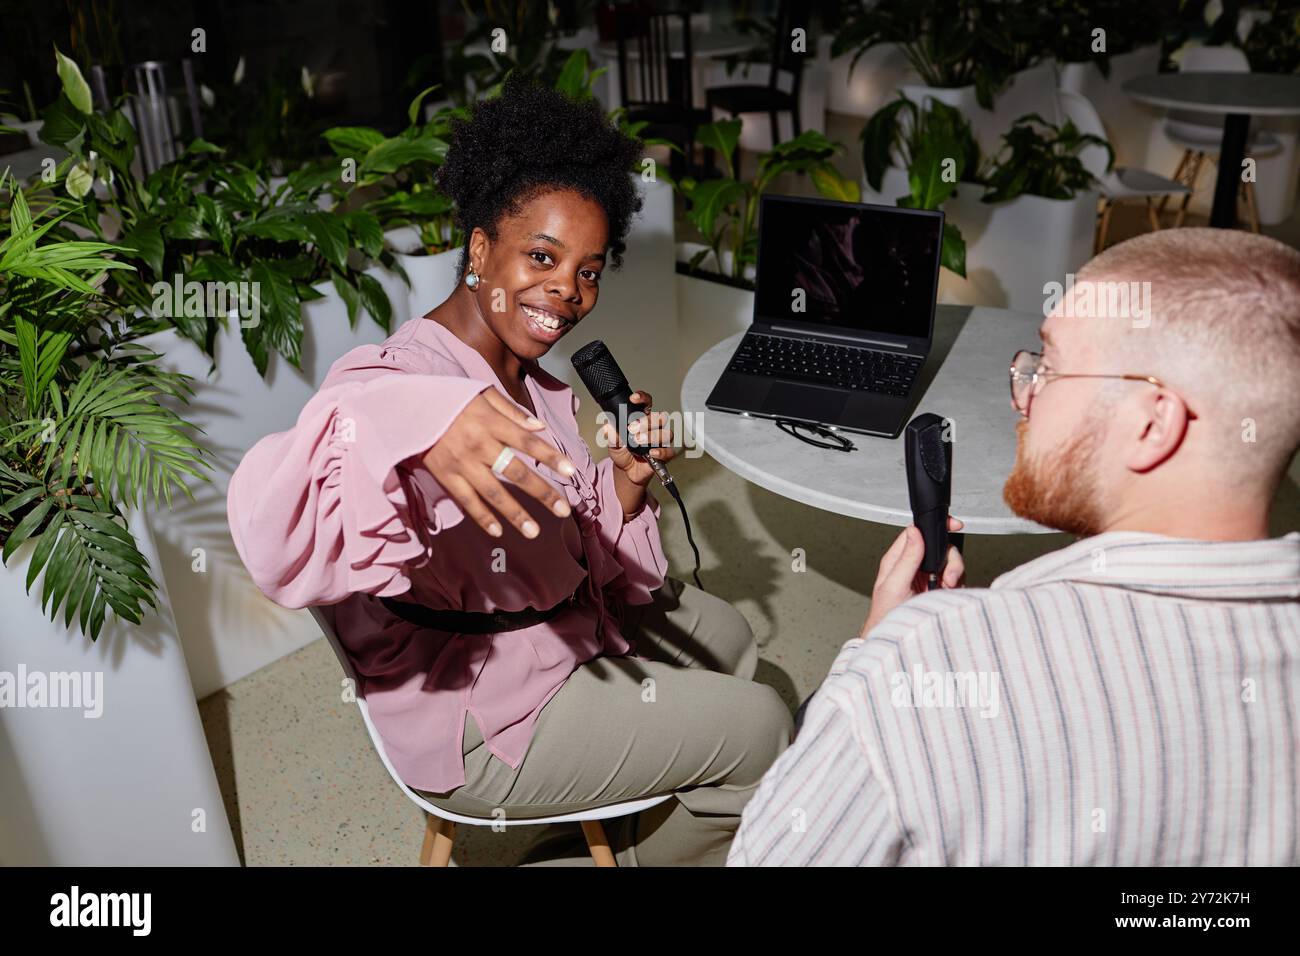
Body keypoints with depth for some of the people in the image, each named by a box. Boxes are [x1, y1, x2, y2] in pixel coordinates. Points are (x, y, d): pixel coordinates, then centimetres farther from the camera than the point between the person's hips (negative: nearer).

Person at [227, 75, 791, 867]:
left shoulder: (531, 376, -1)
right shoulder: (399, 377, -29)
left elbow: (577, 547, 5)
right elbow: (279, 536, -49)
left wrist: (628, 481, -14)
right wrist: (407, 417, -66)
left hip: (561, 623, 9)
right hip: (479, 720, -9)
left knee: (727, 637, 25)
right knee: (760, 728, 0)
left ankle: (645, 823, 43)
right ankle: (655, 850, 31)